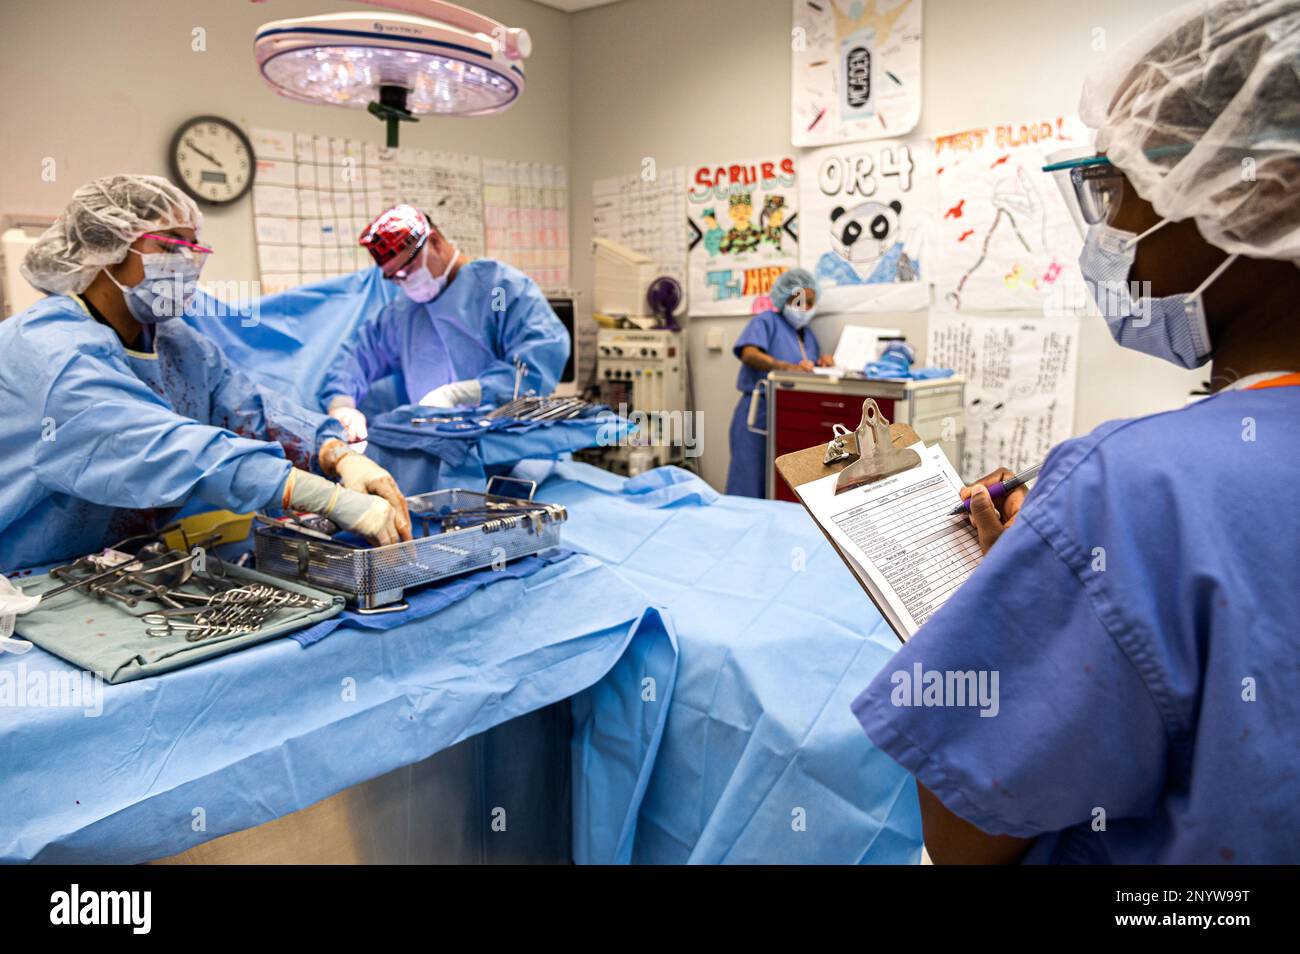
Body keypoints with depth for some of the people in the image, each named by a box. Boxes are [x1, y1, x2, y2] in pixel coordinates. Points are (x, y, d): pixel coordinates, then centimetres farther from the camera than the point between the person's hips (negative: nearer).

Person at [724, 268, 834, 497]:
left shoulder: (807, 334, 20)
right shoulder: (766, 321, -3)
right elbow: (749, 354, -22)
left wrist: (823, 363, 1)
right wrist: (788, 367, -37)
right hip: (760, 412, -7)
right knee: (751, 484, -6)